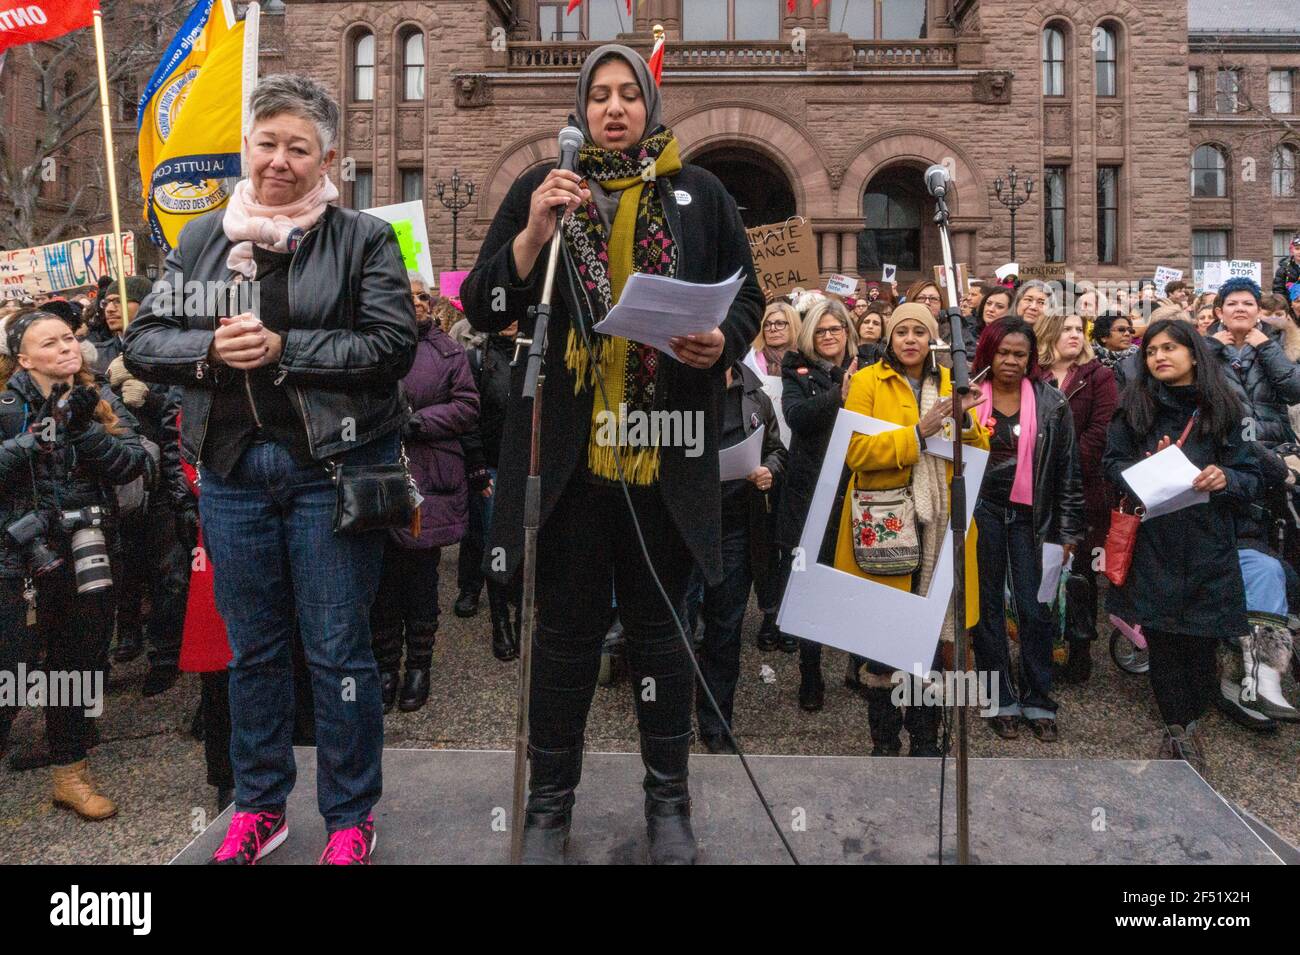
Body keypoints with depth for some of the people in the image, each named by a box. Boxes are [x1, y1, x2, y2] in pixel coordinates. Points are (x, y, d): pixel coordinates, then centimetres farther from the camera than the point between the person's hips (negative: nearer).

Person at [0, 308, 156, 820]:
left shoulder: (102, 400, 5)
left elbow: (134, 464, -7)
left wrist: (81, 430, -19)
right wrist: (47, 432, -24)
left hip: (89, 559, 3)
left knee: (79, 670, 14)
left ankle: (71, 774, 30)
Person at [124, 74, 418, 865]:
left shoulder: (364, 239, -1)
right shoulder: (201, 239, 12)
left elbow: (394, 346, -12)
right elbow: (143, 341, 8)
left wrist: (282, 347, -17)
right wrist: (211, 349, -11)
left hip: (333, 470, -4)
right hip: (232, 470, 4)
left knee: (338, 650, 3)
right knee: (253, 646, 14)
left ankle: (351, 817, 21)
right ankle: (259, 805, 32)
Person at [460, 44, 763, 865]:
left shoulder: (700, 194, 9)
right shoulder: (539, 188, 8)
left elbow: (748, 299, 10)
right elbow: (482, 311, 2)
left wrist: (724, 342, -12)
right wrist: (534, 233, -13)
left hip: (666, 452, 0)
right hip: (567, 449, 0)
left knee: (658, 624, 10)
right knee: (568, 628, 8)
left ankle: (669, 799, 27)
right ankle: (550, 801, 25)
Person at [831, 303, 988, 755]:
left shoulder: (949, 382, 13)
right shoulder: (867, 381, 0)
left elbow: (979, 452, 9)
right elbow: (856, 452, -12)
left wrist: (965, 421, -11)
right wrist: (918, 433, -20)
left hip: (937, 523, 4)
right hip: (882, 524, -3)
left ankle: (925, 738, 24)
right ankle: (884, 739, 19)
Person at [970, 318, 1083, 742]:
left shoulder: (1051, 403, 0)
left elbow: (1067, 468, 3)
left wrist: (1067, 530, 1)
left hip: (1030, 515, 0)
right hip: (981, 511, 1)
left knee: (1034, 608, 1)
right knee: (988, 605, 6)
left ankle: (1037, 701, 15)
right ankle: (1000, 700, 17)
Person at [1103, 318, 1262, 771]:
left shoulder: (1222, 410, 3)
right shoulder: (1134, 406, 4)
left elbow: (1251, 477, 4)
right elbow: (1111, 462, 7)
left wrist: (1226, 478, -18)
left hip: (1206, 543, 0)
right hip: (1151, 542, 0)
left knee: (1200, 639, 2)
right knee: (1161, 637, 6)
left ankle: (1186, 724, 26)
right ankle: (1181, 727, 24)